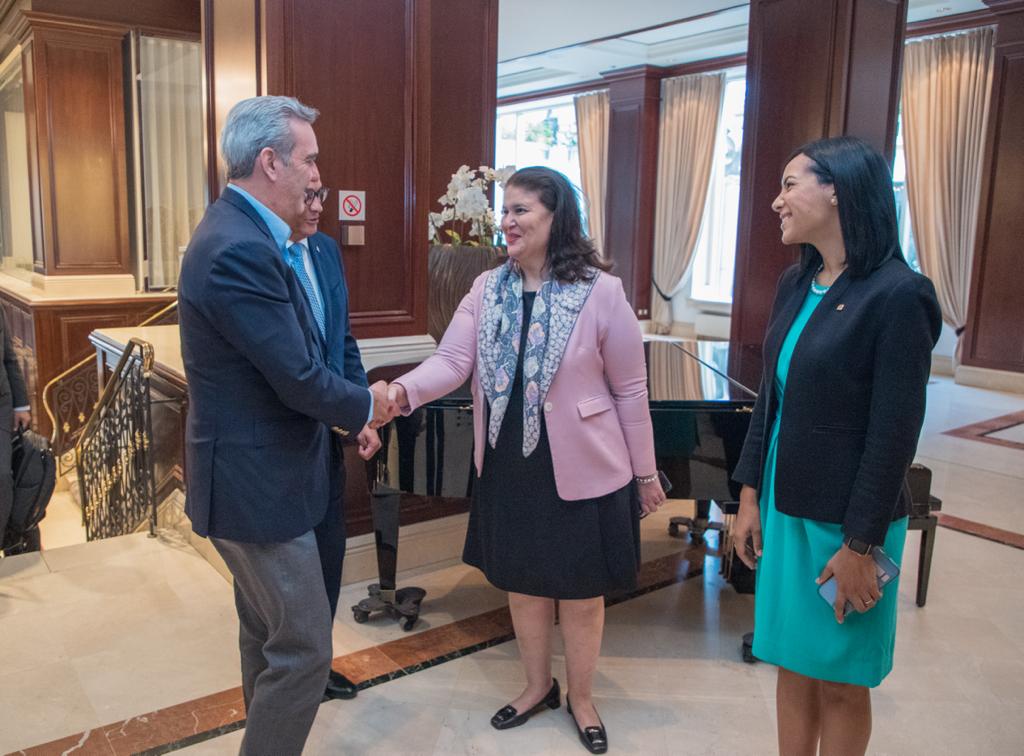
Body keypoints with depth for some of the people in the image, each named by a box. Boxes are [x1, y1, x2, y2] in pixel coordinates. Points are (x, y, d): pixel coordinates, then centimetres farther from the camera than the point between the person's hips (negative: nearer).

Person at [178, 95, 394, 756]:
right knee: (305, 651, 2)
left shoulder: (246, 235, 7)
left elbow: (304, 350, 11)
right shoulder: (240, 249, -25)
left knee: (267, 638, 24)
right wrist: (366, 405, -7)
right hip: (258, 482, -11)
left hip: (258, 470, 11)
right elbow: (300, 379, -25)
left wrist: (348, 413, 4)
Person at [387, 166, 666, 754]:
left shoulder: (601, 292, -12)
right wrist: (403, 390, -31)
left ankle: (581, 698, 38)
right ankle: (539, 686, 44)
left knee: (581, 594, 12)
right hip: (508, 470, 4)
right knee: (522, 586, 19)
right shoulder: (487, 289, 0)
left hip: (582, 473, -4)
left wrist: (645, 471, -2)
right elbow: (452, 360, -10)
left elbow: (631, 390, -7)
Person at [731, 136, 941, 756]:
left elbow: (896, 434, -17)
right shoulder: (795, 284, 5)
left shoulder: (897, 294, -17)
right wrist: (751, 496, 8)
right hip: (784, 509, 6)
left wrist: (860, 545, -14)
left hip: (845, 520, -6)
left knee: (840, 680, 12)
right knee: (793, 665, 17)